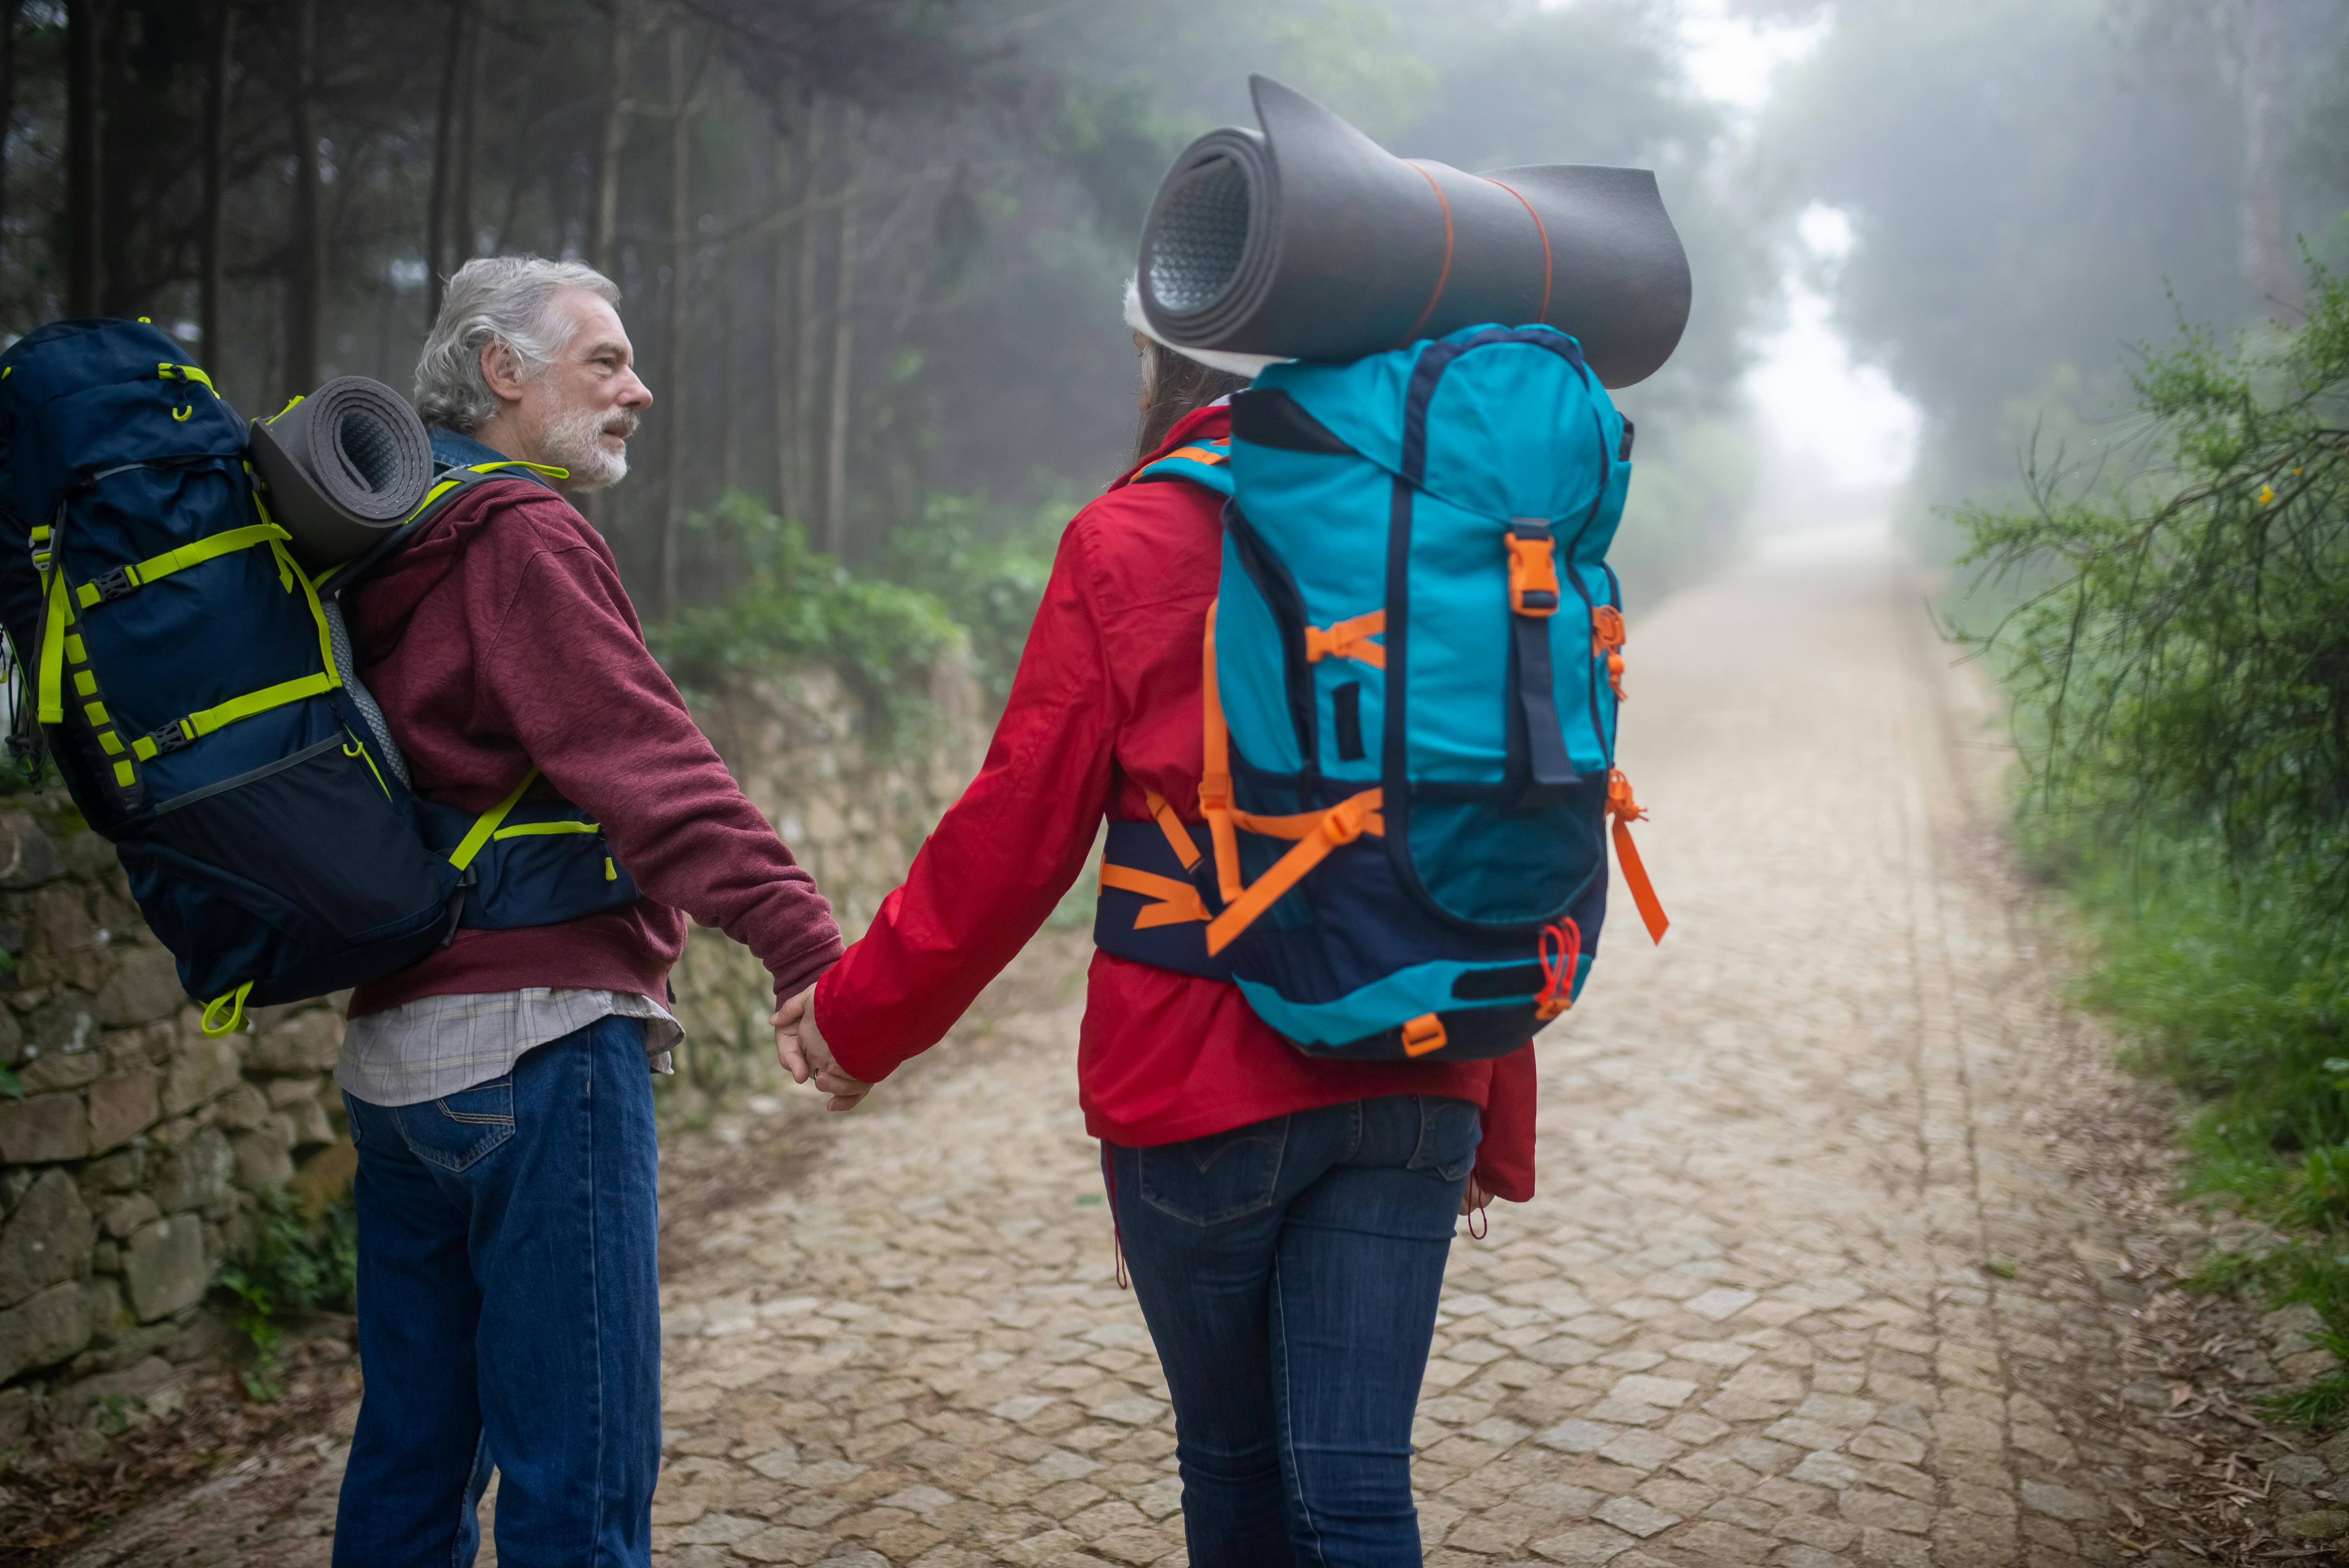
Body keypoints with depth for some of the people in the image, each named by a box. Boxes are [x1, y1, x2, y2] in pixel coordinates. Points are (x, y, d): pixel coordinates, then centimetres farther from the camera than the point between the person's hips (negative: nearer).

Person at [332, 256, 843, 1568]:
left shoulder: (393, 555, 18)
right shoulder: (524, 540, -11)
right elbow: (647, 765, -24)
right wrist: (810, 950, -30)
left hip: (397, 1050, 10)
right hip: (535, 1039, -10)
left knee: (414, 1447, 17)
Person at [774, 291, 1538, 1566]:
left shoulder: (1127, 542, -7)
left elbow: (1016, 830, -6)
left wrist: (860, 1016, 8)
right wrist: (1497, 1120, 18)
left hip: (1199, 1082, -3)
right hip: (1412, 1086, 3)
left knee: (1235, 1459, 16)